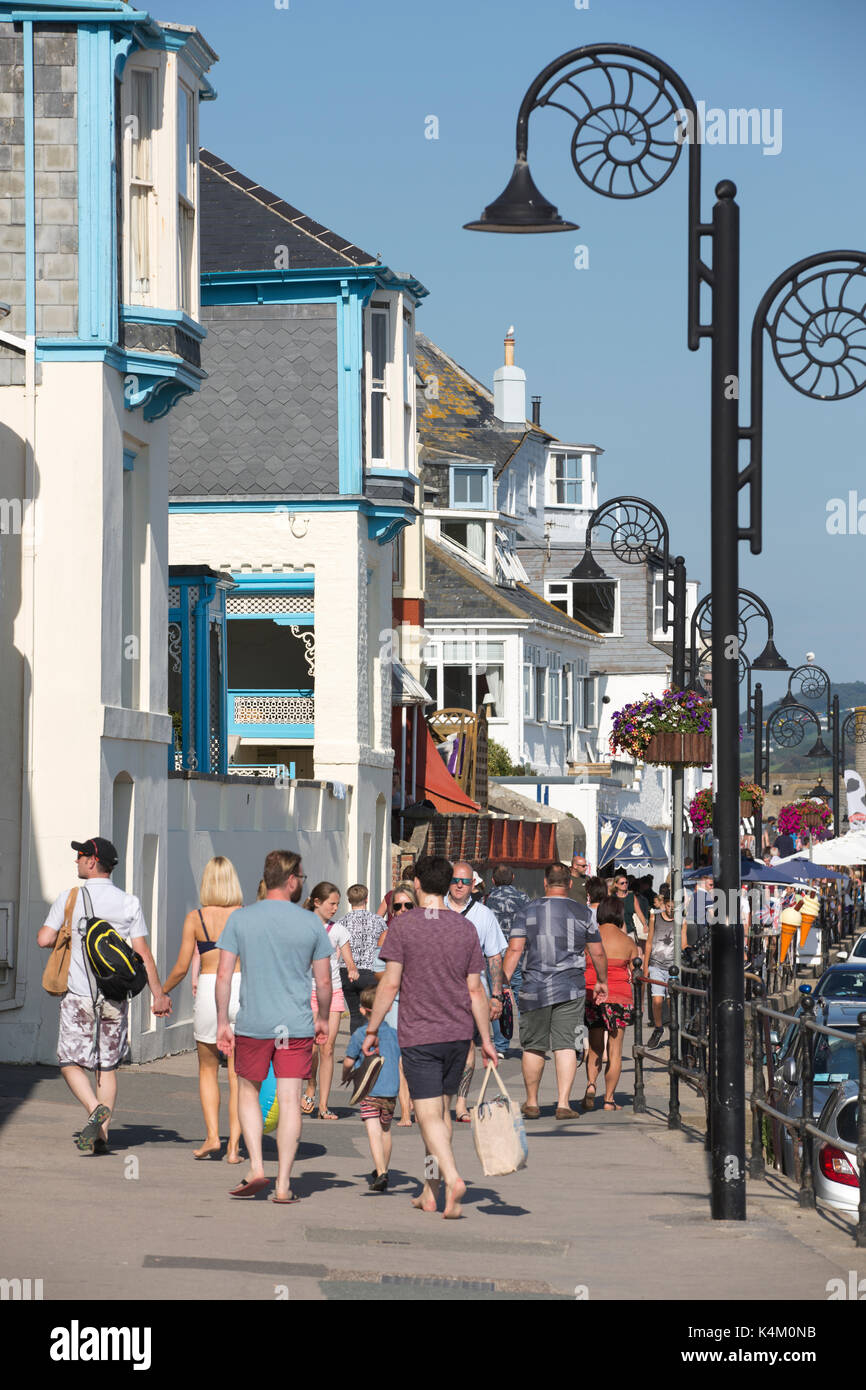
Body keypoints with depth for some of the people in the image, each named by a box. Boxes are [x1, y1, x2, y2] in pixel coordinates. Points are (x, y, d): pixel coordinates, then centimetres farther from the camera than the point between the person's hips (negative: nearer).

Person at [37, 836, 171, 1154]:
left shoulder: (69, 899, -4)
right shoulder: (129, 903, 2)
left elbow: (44, 939, -7)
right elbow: (143, 953, 0)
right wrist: (158, 994, 3)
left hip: (79, 996, -3)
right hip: (116, 998, 3)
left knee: (71, 1063, 4)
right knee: (107, 1067, 11)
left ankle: (95, 1109, -21)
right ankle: (101, 1136, 8)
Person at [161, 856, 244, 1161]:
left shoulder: (195, 918, 0)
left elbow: (181, 967, 0)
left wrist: (162, 993, 17)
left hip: (208, 990, 0)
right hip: (242, 989, 0)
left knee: (208, 1070, 16)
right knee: (237, 1073, 6)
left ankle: (212, 1136, 3)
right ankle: (234, 1145, -1)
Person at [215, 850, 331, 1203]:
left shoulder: (240, 919, -1)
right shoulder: (311, 923, -1)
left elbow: (223, 974, -3)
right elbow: (324, 981, 4)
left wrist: (222, 1022, 3)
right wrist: (323, 1018, 19)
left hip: (252, 1024, 0)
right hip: (297, 1026, 0)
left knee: (248, 1092, 17)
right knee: (289, 1100, 2)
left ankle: (256, 1168, 4)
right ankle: (283, 1185, 2)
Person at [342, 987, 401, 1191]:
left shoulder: (360, 1034, -4)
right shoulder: (394, 1034, 8)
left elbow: (348, 1062, -1)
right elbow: (402, 1064, 12)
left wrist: (346, 1075, 22)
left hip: (369, 1091, -5)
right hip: (391, 1089, 5)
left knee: (373, 1132, -11)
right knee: (386, 1130, 20)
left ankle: (380, 1172, -26)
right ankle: (383, 1170, 33)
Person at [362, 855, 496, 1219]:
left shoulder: (403, 925, -7)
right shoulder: (465, 928, 4)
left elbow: (390, 984, -10)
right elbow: (475, 990, 5)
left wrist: (372, 1029, -1)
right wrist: (486, 1040, 10)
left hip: (418, 1035, -4)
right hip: (458, 1034, 4)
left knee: (429, 1115, -5)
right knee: (442, 1109, 15)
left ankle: (452, 1179, -25)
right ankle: (430, 1190, 19)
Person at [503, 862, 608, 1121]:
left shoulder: (527, 912, 1)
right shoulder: (583, 913, 3)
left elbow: (514, 950, -6)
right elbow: (598, 953, 9)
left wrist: (503, 983, -4)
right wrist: (602, 981, 24)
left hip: (535, 990, 0)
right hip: (571, 990, 0)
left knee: (533, 1047, 10)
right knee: (566, 1045, -1)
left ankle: (532, 1102, 19)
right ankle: (563, 1103, -9)